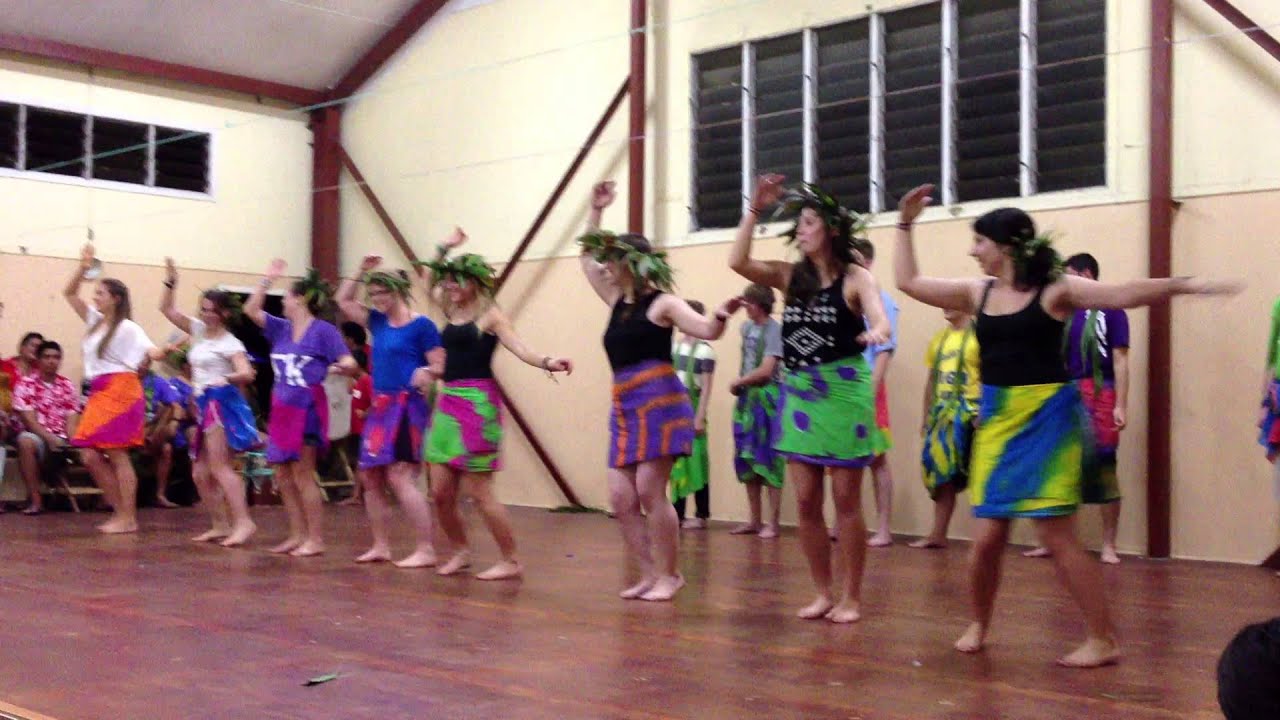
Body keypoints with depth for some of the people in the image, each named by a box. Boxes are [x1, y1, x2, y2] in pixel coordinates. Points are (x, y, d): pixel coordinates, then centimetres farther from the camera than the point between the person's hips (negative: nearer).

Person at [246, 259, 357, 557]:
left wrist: (341, 367, -32)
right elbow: (251, 310, 13)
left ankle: (316, 539, 4)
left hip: (307, 407, -7)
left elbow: (350, 364, -13)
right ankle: (297, 535, 19)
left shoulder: (324, 330, -9)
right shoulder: (281, 329, 11)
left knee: (303, 475, -4)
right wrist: (267, 279, 10)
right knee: (283, 475, 10)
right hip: (282, 408, 7)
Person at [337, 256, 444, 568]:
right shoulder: (378, 322, 13)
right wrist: (361, 272, 11)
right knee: (370, 477, 9)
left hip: (407, 408, -8)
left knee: (399, 477, -14)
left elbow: (441, 366, -13)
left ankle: (426, 551, -12)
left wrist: (427, 373, -34)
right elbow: (343, 301, 22)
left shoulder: (421, 325, -9)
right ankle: (381, 546, 18)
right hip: (380, 408, 8)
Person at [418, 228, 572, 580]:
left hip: (477, 403, -7)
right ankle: (461, 551, 26)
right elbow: (427, 278, 30)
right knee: (440, 492, 7)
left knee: (478, 492, -7)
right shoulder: (452, 311, 14)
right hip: (447, 403, 7)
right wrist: (445, 248, 25)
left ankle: (511, 562, 3)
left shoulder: (490, 314, -5)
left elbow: (517, 346, -19)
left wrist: (547, 362, -36)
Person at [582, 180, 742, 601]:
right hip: (624, 407, 8)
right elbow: (587, 259, 28)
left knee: (650, 492, -10)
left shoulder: (661, 303, -5)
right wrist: (596, 212, 24)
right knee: (621, 498, 2)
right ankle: (650, 575, 9)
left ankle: (669, 575, 0)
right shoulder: (617, 300, 17)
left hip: (659, 402, -8)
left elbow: (706, 331, -15)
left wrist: (722, 316, -37)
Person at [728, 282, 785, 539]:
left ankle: (772, 523, -1)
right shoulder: (746, 327, 10)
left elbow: (765, 371, -16)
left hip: (766, 399, -7)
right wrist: (738, 385, 4)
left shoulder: (774, 330, -12)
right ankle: (755, 520, 18)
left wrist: (737, 382, -4)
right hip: (746, 399, 7)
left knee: (768, 460, -5)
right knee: (747, 460, 9)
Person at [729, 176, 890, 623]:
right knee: (806, 504, 6)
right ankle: (823, 594, 19)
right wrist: (755, 209, -5)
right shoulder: (791, 276, 7)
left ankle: (851, 598, 13)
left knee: (846, 502, 2)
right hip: (799, 395, 5)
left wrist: (875, 333, -45)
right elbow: (738, 262, -3)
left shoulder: (855, 277, -6)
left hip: (844, 392, -5)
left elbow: (879, 320, -21)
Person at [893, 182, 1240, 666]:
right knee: (987, 537, 6)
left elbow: (1122, 294, -18)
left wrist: (1183, 285, -31)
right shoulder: (976, 293, 8)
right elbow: (908, 282, 16)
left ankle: (1104, 640, 6)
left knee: (1056, 536, -5)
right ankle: (979, 624, 28)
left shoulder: (1055, 290, -7)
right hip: (996, 423, 5)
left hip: (1046, 419, -5)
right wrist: (906, 225, 14)